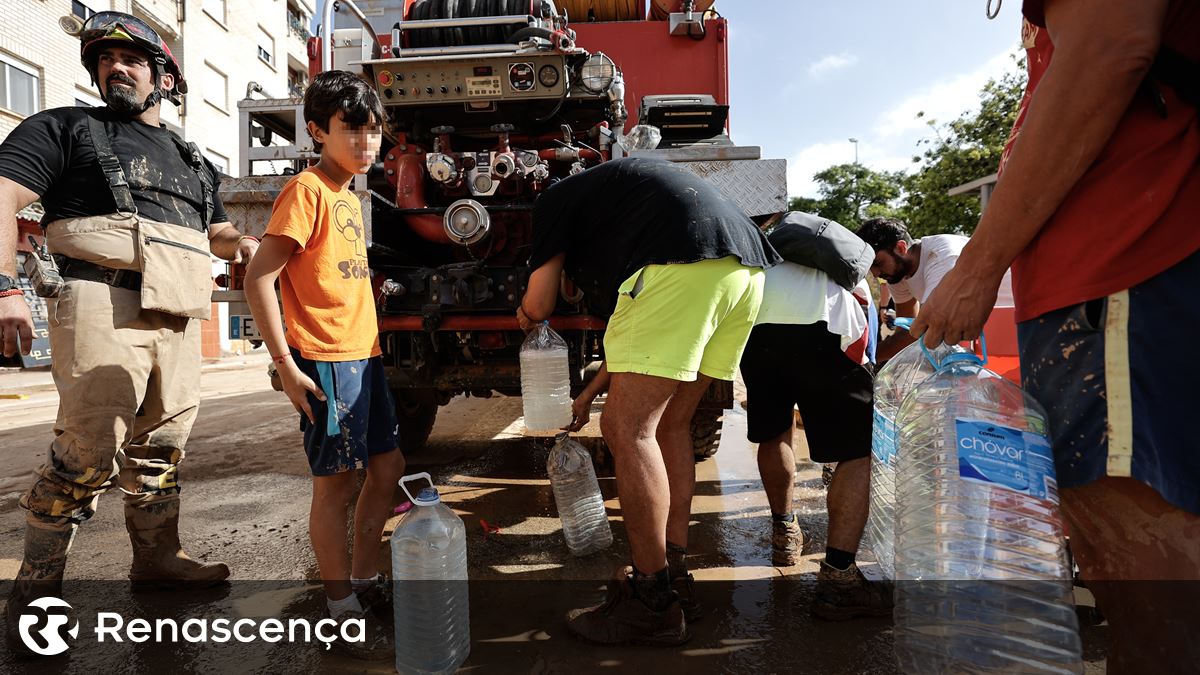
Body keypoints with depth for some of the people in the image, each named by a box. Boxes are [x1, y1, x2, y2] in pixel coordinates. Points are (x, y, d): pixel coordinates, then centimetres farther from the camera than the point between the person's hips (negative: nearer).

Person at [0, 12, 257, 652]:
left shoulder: (191, 160, 26)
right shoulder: (67, 127, 9)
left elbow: (212, 229, 35)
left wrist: (240, 241, 10)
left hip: (179, 318, 6)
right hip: (105, 306, -5)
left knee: (161, 447, 11)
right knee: (88, 451, -10)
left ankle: (157, 557, 24)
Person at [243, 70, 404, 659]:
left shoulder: (350, 197, 16)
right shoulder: (308, 190, -9)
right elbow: (259, 278, -15)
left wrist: (371, 347, 17)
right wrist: (286, 364, -18)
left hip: (364, 353, 9)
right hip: (326, 359, -9)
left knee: (388, 467, 14)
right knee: (336, 480, 0)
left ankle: (366, 579, 30)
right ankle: (343, 610, 14)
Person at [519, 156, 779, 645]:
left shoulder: (554, 201, 19)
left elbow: (538, 303, 13)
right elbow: (647, 333, 41)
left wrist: (525, 316, 40)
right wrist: (590, 396, 50)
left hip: (683, 265, -9)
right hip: (746, 268, 10)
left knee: (628, 431, -4)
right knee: (669, 425, 18)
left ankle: (653, 602, 1)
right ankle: (676, 566, 24)